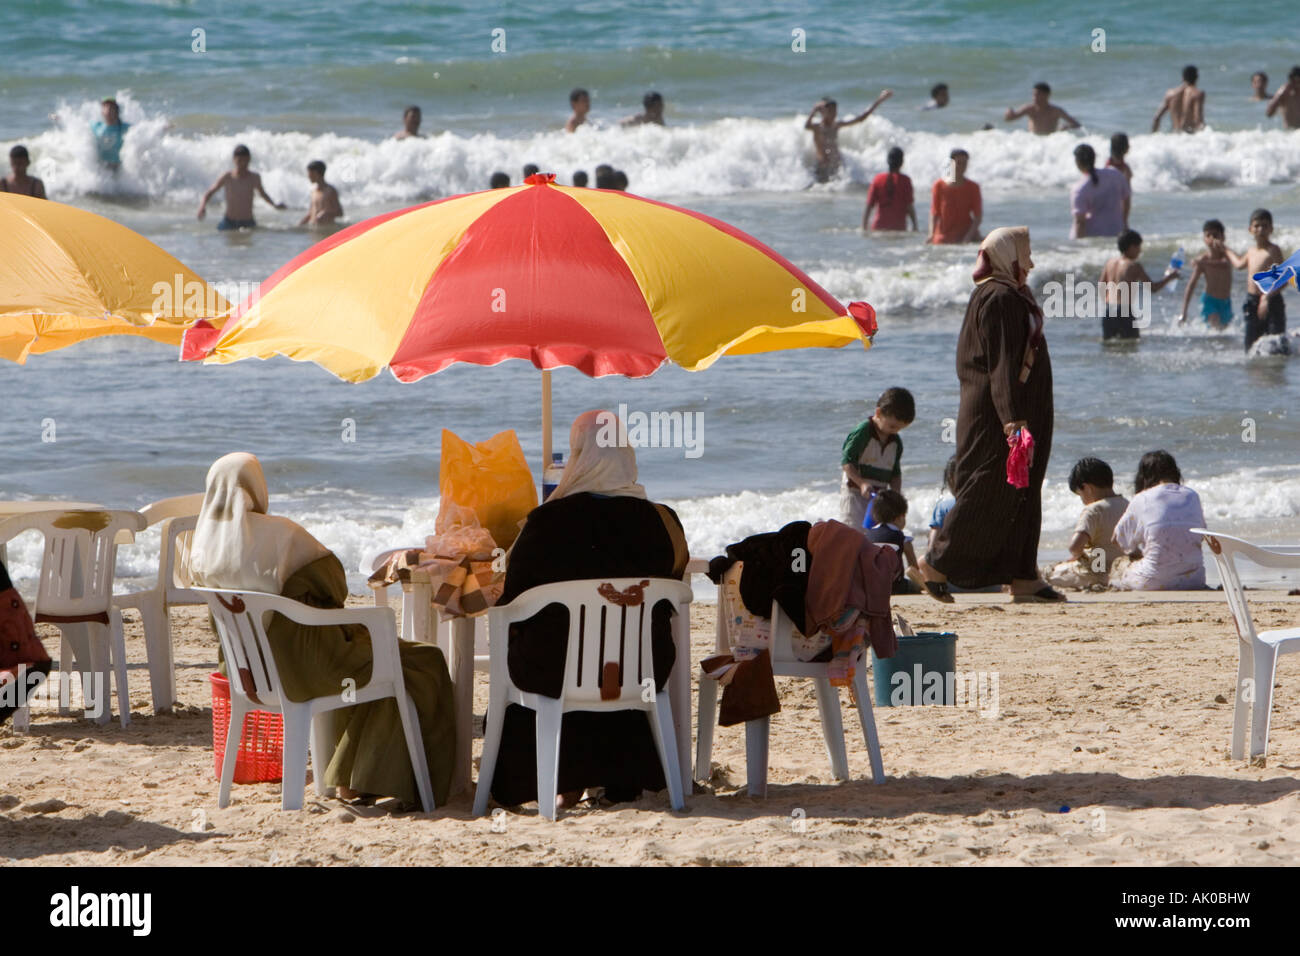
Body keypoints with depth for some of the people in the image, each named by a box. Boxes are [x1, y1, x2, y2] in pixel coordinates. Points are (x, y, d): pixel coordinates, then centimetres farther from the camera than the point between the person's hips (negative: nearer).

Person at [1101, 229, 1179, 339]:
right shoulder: (1134, 265, -8)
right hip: (1125, 310, -7)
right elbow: (1153, 288, -6)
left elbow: (1102, 286, 15)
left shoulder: (1110, 263, 10)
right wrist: (1168, 277, 9)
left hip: (1108, 309, 7)